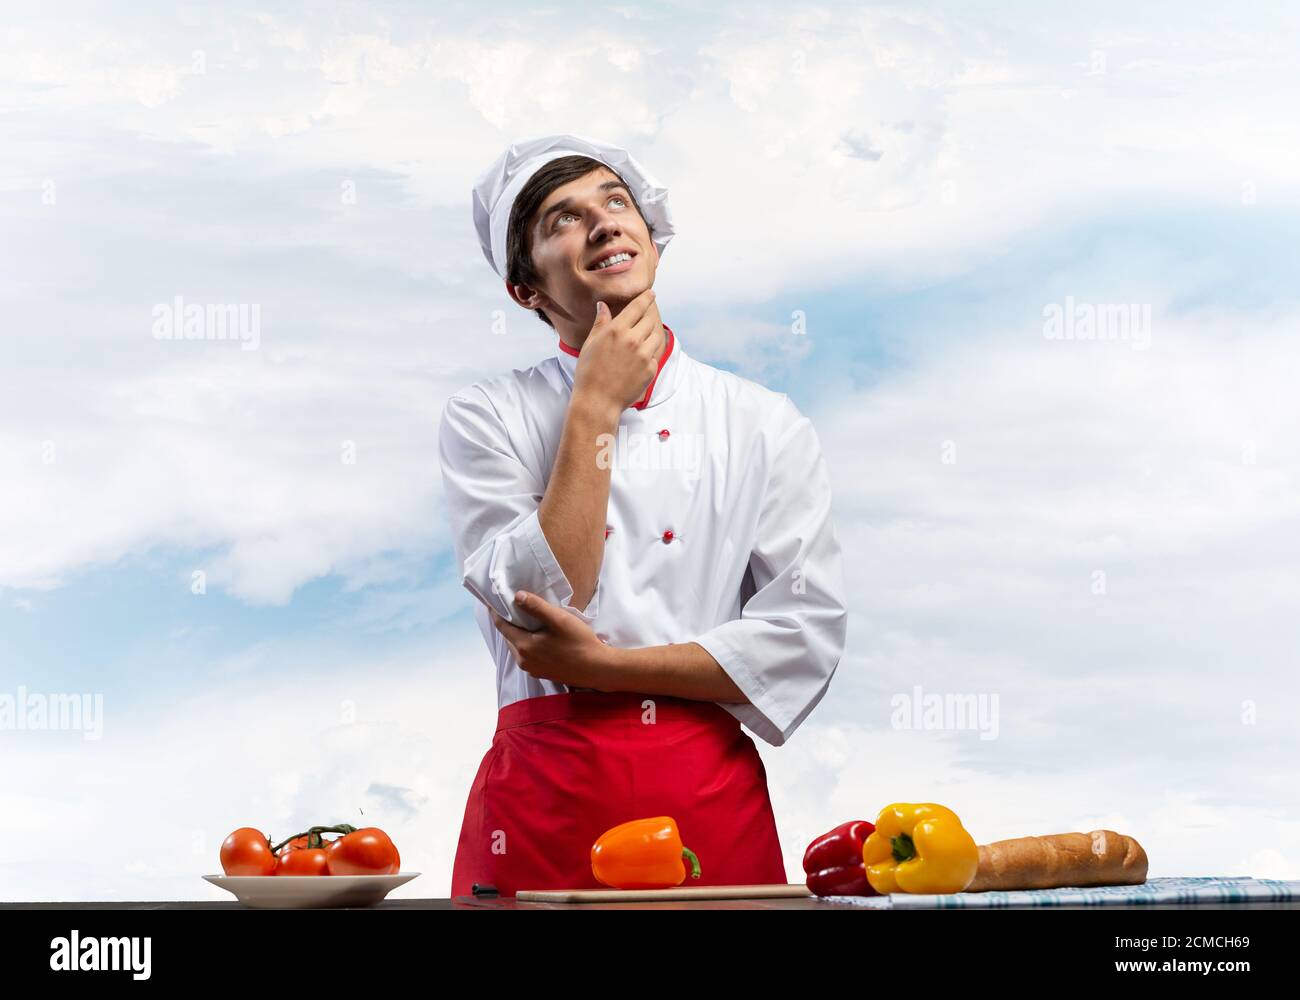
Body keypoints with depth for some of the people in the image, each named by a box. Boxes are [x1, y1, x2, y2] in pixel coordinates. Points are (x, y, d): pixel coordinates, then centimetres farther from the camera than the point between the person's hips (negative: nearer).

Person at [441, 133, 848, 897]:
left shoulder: (764, 424, 5)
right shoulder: (486, 418, 4)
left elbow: (806, 639, -3)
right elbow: (536, 605, -10)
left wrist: (601, 665, -9)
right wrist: (595, 407, -8)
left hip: (710, 795, 1)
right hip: (543, 800, -1)